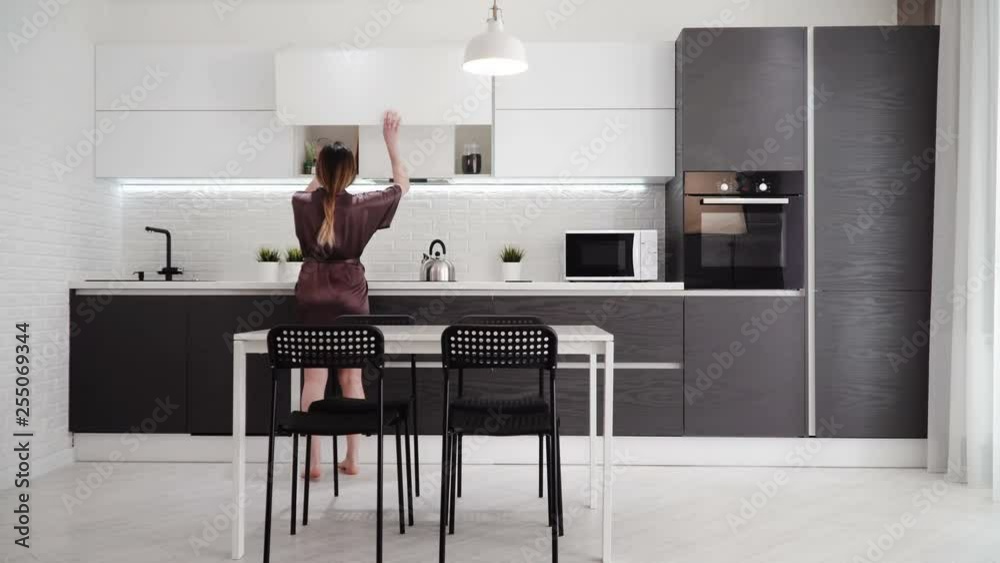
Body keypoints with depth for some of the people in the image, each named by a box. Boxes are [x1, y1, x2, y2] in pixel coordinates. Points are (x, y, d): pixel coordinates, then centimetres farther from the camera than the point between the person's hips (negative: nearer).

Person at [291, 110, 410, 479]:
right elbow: (403, 185, 7)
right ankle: (352, 459, 14)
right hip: (350, 296, -1)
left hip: (313, 295, 1)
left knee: (314, 379, 3)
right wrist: (391, 142, 10)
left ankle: (312, 461, 4)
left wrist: (324, 163, 21)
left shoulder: (302, 203, -4)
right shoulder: (360, 206, -8)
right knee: (352, 378, 8)